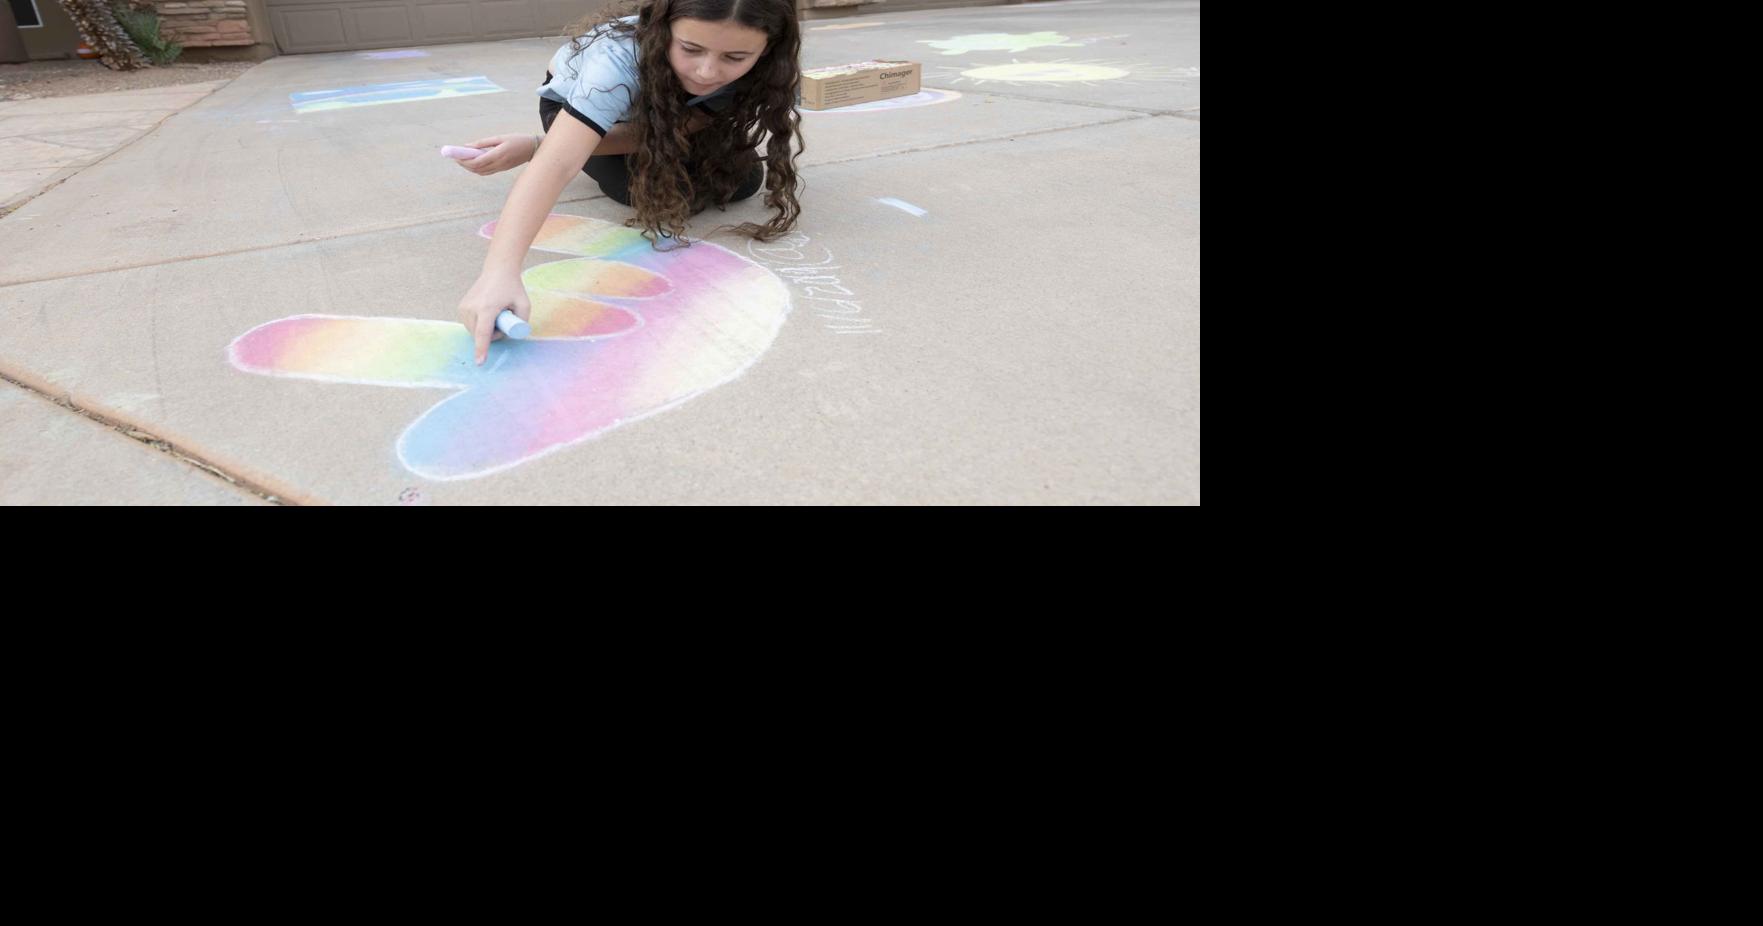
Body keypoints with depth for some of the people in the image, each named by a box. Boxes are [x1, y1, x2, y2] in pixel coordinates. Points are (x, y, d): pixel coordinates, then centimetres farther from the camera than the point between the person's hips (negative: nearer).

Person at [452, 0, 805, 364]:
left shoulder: (761, 65, -31)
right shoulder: (620, 60, -43)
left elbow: (662, 133, -29)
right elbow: (557, 164, -55)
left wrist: (534, 146, -37)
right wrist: (501, 271, -71)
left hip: (669, 109, 4)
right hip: (574, 104, -4)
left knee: (740, 176, -16)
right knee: (655, 187, -28)